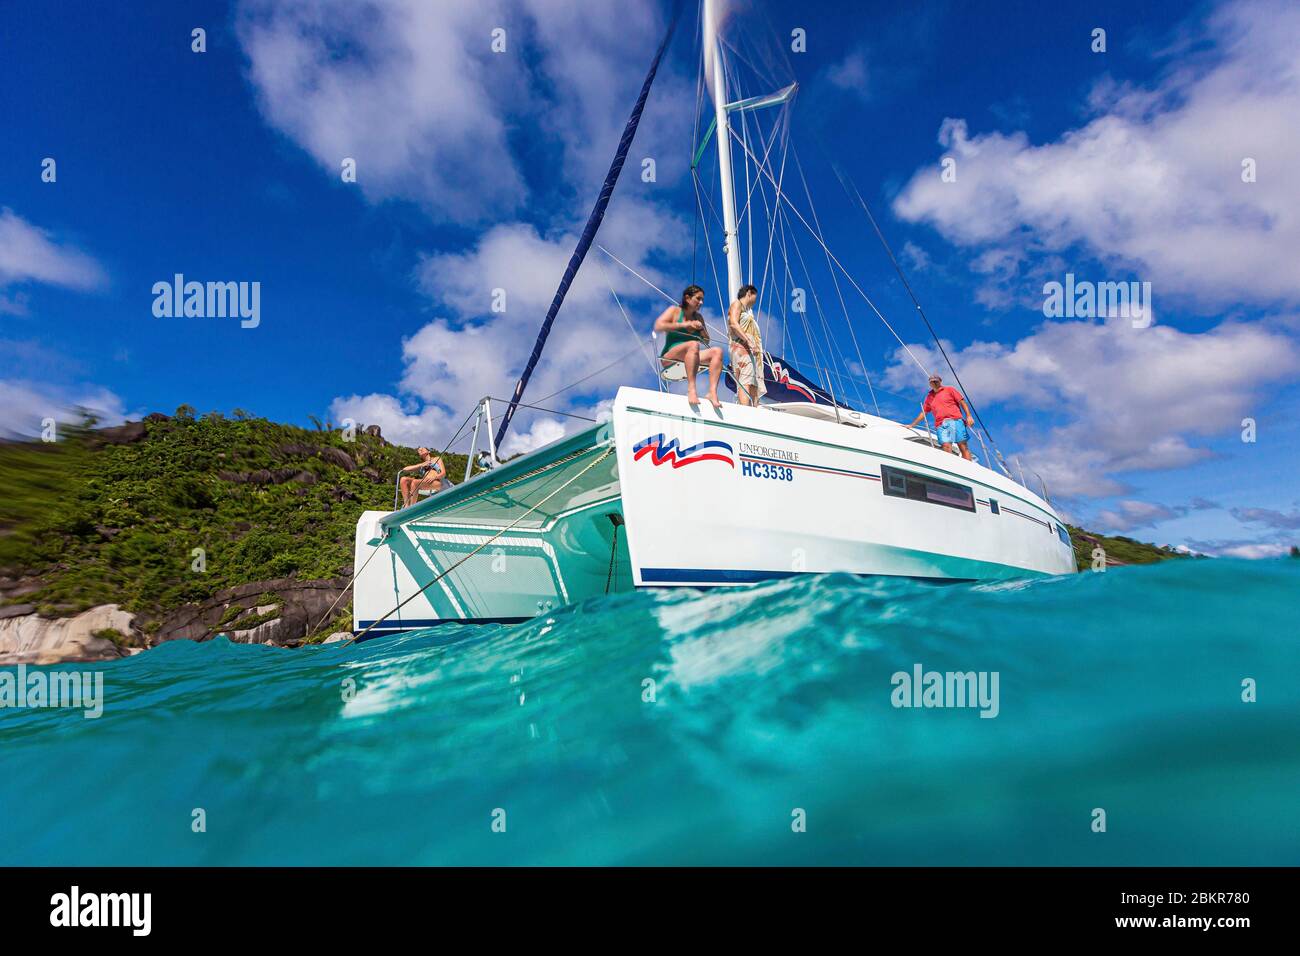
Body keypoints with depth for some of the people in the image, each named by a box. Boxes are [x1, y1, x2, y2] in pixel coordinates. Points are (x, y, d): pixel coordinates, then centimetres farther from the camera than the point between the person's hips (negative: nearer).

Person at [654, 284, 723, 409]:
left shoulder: (698, 317, 20)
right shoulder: (674, 310, 5)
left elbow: (707, 341, 23)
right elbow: (658, 326, -11)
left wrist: (701, 328, 2)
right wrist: (683, 325, -11)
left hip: (689, 359, 6)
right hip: (670, 358, -6)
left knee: (717, 351, -17)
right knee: (693, 344, -35)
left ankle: (712, 392, -32)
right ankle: (691, 389, -43)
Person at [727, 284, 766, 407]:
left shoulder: (748, 310, 31)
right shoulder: (737, 304, 6)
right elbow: (733, 324, -13)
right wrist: (748, 341, -21)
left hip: (751, 350, 9)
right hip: (741, 347, -9)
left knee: (754, 383, -1)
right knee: (745, 382, -23)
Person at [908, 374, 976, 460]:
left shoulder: (949, 389, 15)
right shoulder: (929, 397, 24)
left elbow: (962, 402, 9)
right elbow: (923, 413, 29)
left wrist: (969, 416, -4)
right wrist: (912, 425, 26)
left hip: (956, 420, -2)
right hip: (941, 425, 2)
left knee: (963, 446, -9)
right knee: (946, 447, -18)